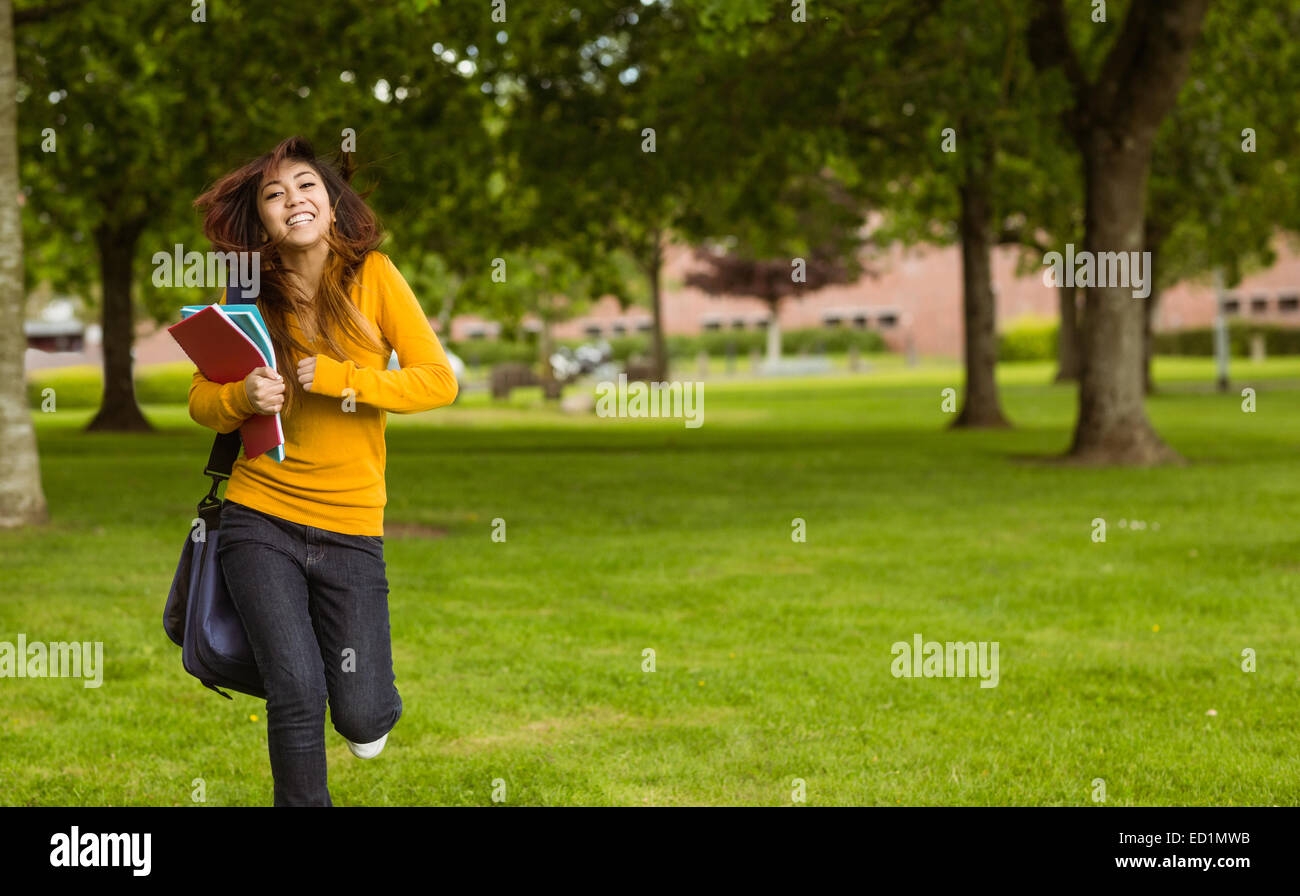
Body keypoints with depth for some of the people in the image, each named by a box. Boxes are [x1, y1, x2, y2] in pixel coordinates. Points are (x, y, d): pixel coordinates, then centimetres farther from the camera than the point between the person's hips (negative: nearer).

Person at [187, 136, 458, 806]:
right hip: (260, 521, 0)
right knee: (297, 694, -13)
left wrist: (339, 379, -18)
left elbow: (439, 380, -8)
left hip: (351, 530, 0)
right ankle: (304, 801, 13)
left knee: (360, 719, 0)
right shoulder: (246, 300, -1)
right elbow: (202, 403, 7)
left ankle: (374, 700, 38)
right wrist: (243, 397, -15)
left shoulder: (372, 275, -4)